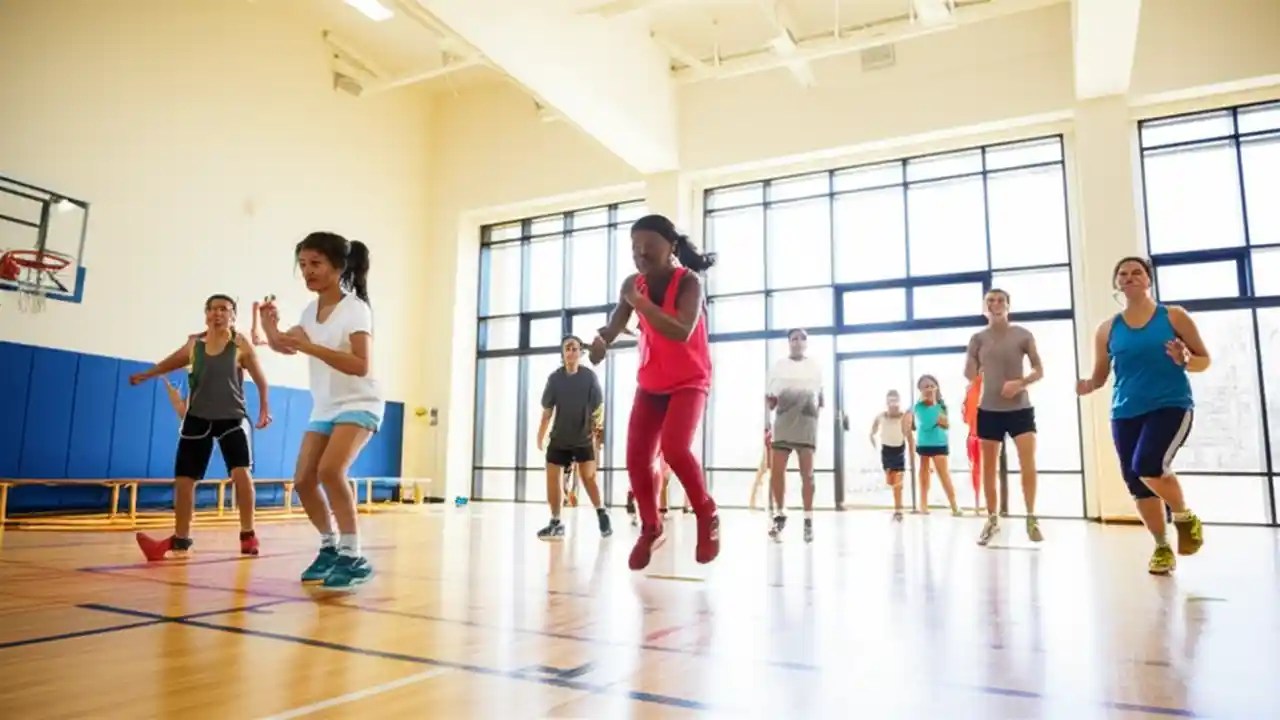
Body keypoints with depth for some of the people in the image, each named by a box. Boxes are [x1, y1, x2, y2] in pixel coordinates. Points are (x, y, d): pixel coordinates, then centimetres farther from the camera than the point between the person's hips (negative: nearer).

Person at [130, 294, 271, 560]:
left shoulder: (241, 345, -6)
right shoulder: (194, 344, 2)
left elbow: (260, 379, 0)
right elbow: (170, 363, 21)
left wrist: (264, 410, -2)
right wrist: (145, 375, 27)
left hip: (233, 419, -4)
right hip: (198, 419, 4)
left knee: (241, 472, -19)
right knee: (183, 479, 6)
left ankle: (248, 535, -2)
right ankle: (180, 538, 22)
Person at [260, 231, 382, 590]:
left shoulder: (355, 308, -16)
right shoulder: (311, 311, 5)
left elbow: (362, 366, -26)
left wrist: (309, 346, -33)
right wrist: (271, 329, -14)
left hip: (359, 403, -7)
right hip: (324, 407, 7)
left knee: (330, 470, -27)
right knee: (303, 481, 2)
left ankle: (353, 557, -19)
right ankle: (330, 547, 21)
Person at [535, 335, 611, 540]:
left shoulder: (589, 376, -10)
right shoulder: (555, 377, -5)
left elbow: (597, 408, -7)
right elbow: (547, 410, 2)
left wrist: (596, 434, -10)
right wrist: (540, 437, 3)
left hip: (583, 437, -2)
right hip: (559, 437, 3)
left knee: (588, 476, -8)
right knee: (552, 476, 1)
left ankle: (601, 512, 16)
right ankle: (556, 523, 14)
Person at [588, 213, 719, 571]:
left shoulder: (689, 281, -17)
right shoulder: (633, 284, -2)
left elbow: (681, 331, -31)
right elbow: (615, 327, 0)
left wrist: (639, 301, -32)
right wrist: (601, 338, -23)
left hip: (689, 381, -5)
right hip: (650, 382, 5)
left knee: (675, 447, -25)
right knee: (636, 457, -2)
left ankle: (707, 516, 0)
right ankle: (650, 529, 21)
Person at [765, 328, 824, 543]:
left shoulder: (815, 367, 10)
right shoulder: (779, 366, 9)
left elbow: (820, 397, 13)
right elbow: (771, 402, 8)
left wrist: (817, 417, 3)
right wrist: (770, 400, -12)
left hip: (807, 424, 0)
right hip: (783, 423, 1)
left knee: (807, 473, -2)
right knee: (776, 470, -5)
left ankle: (808, 520, 5)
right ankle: (780, 515, 11)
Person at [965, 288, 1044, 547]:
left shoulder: (1023, 334, 0)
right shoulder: (978, 338, 2)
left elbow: (1039, 370, 1)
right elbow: (969, 374, 8)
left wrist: (1020, 383, -16)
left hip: (1020, 408, -1)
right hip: (989, 409, 1)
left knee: (1028, 462, -11)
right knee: (988, 466, 6)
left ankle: (1031, 518, 5)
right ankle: (992, 519, 19)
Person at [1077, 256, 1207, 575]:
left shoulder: (1174, 316, 1)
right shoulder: (1107, 329, 6)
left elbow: (1204, 359, 6)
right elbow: (1100, 375, 12)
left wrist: (1185, 361, -16)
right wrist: (1088, 385, -10)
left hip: (1171, 405, -3)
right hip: (1125, 413, 4)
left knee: (1147, 465, -25)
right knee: (1136, 484, 5)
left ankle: (1185, 517, 7)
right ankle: (1162, 548, 26)